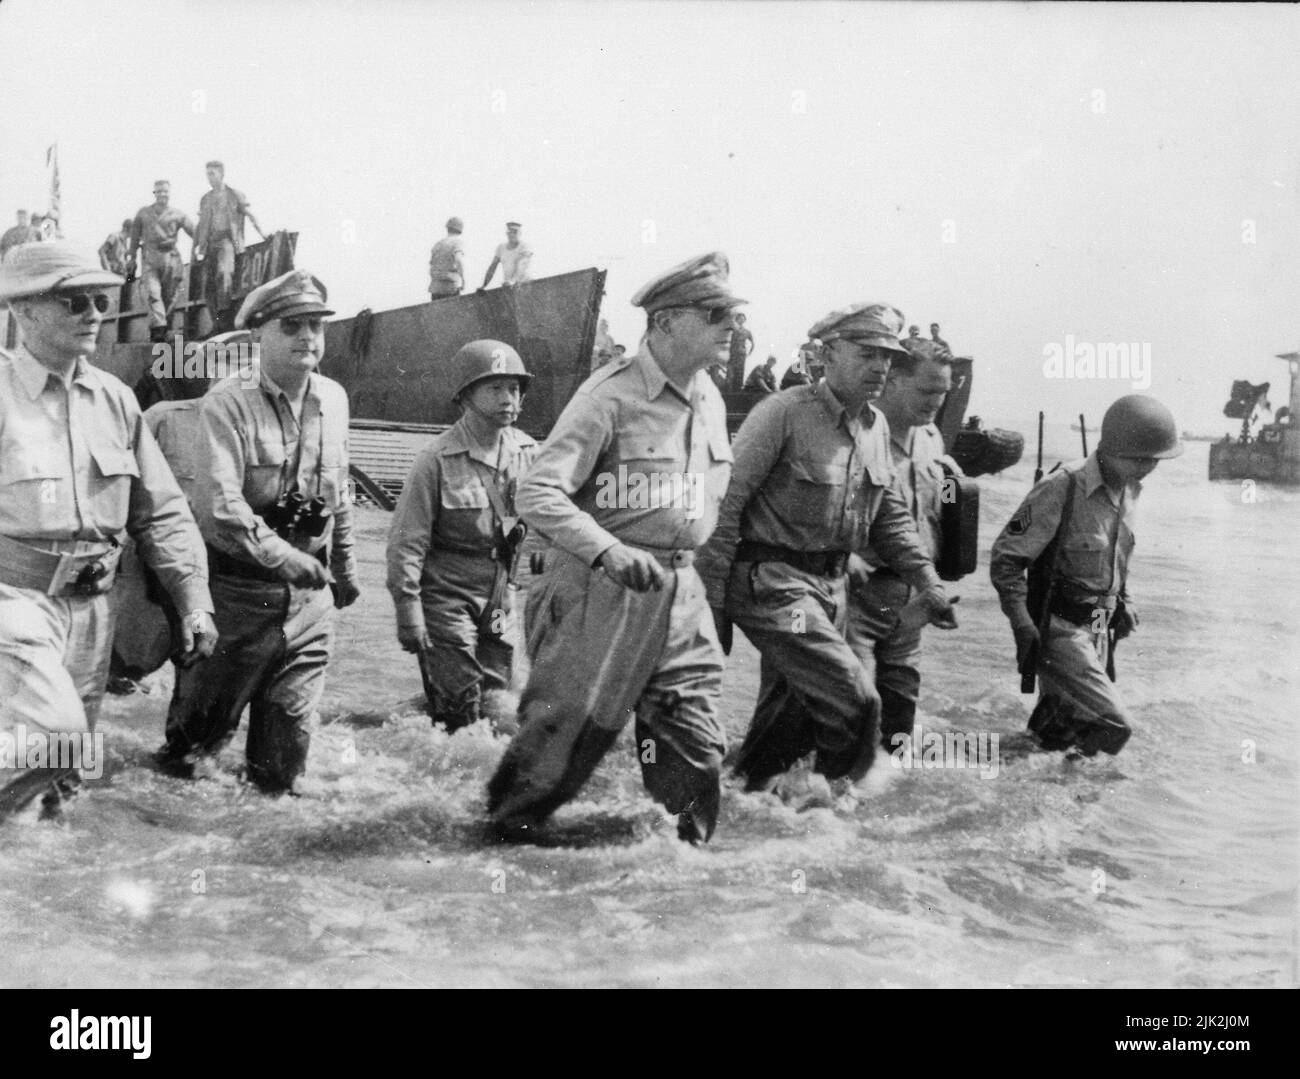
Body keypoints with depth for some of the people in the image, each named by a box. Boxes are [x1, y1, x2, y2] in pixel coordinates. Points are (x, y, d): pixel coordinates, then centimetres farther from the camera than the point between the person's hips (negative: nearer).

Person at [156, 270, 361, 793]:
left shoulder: (333, 400, 5)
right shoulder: (227, 403, -14)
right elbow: (219, 504, -25)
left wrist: (344, 567, 24)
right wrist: (284, 557, -31)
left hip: (309, 594, 5)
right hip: (239, 589, -4)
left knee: (291, 723, 9)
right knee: (205, 721, 9)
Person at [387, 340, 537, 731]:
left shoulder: (527, 453, 3)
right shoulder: (438, 458, -13)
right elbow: (407, 540, -12)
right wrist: (407, 609, -16)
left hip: (498, 598, 5)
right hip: (447, 594, -5)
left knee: (493, 710, 9)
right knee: (459, 716, -8)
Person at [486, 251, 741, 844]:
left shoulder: (710, 400, 10)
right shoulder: (612, 395, -14)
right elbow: (537, 493, -19)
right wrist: (609, 550, -30)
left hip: (679, 594, 7)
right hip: (601, 589, -7)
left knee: (696, 745, 6)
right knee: (567, 728, 1)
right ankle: (503, 830, 20)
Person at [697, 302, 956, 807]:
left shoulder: (876, 427, 11)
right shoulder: (783, 414, -14)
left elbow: (890, 514, 22)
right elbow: (726, 502, -15)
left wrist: (926, 580, 12)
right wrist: (713, 595, -17)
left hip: (829, 585, 8)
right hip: (771, 580, -8)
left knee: (792, 708, 14)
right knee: (852, 697, -14)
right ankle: (840, 790, 6)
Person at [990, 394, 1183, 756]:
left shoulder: (1128, 492, 5)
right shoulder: (1061, 490, -20)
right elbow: (1005, 558, -16)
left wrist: (1124, 601, 13)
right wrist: (1022, 624, -22)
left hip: (1099, 628, 8)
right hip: (1058, 628, -8)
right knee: (1112, 727, -16)